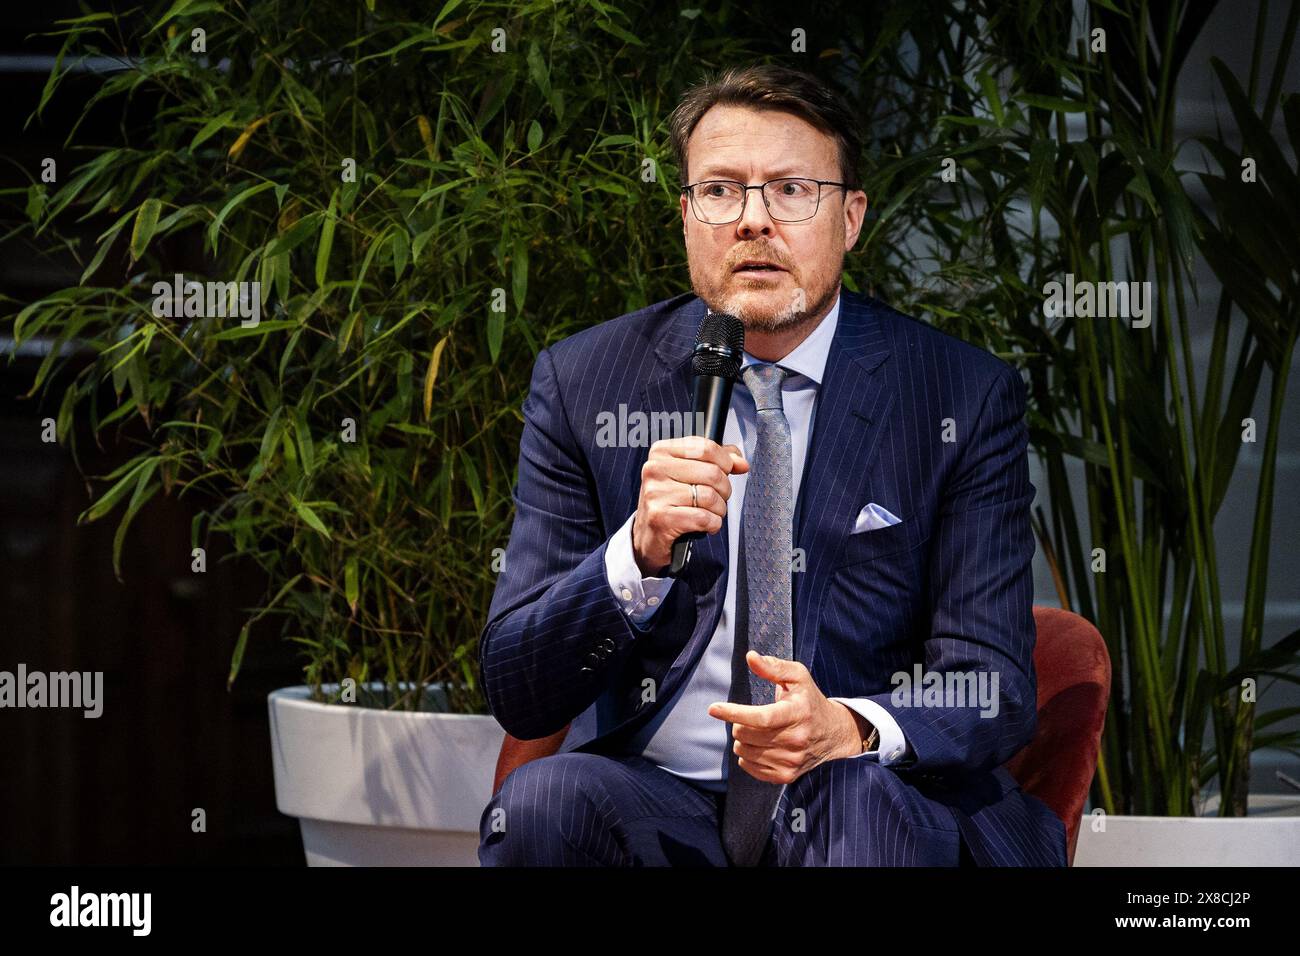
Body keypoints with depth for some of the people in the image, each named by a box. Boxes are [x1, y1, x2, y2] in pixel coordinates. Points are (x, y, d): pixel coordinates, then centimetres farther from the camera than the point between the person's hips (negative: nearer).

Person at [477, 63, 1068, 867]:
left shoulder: (964, 399, 2)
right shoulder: (583, 385, 4)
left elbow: (996, 686, -3)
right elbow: (518, 695, -1)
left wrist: (848, 731, -25)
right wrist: (640, 553, -21)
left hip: (883, 806, -2)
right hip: (657, 802, 2)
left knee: (862, 794, -35)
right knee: (542, 798, -30)